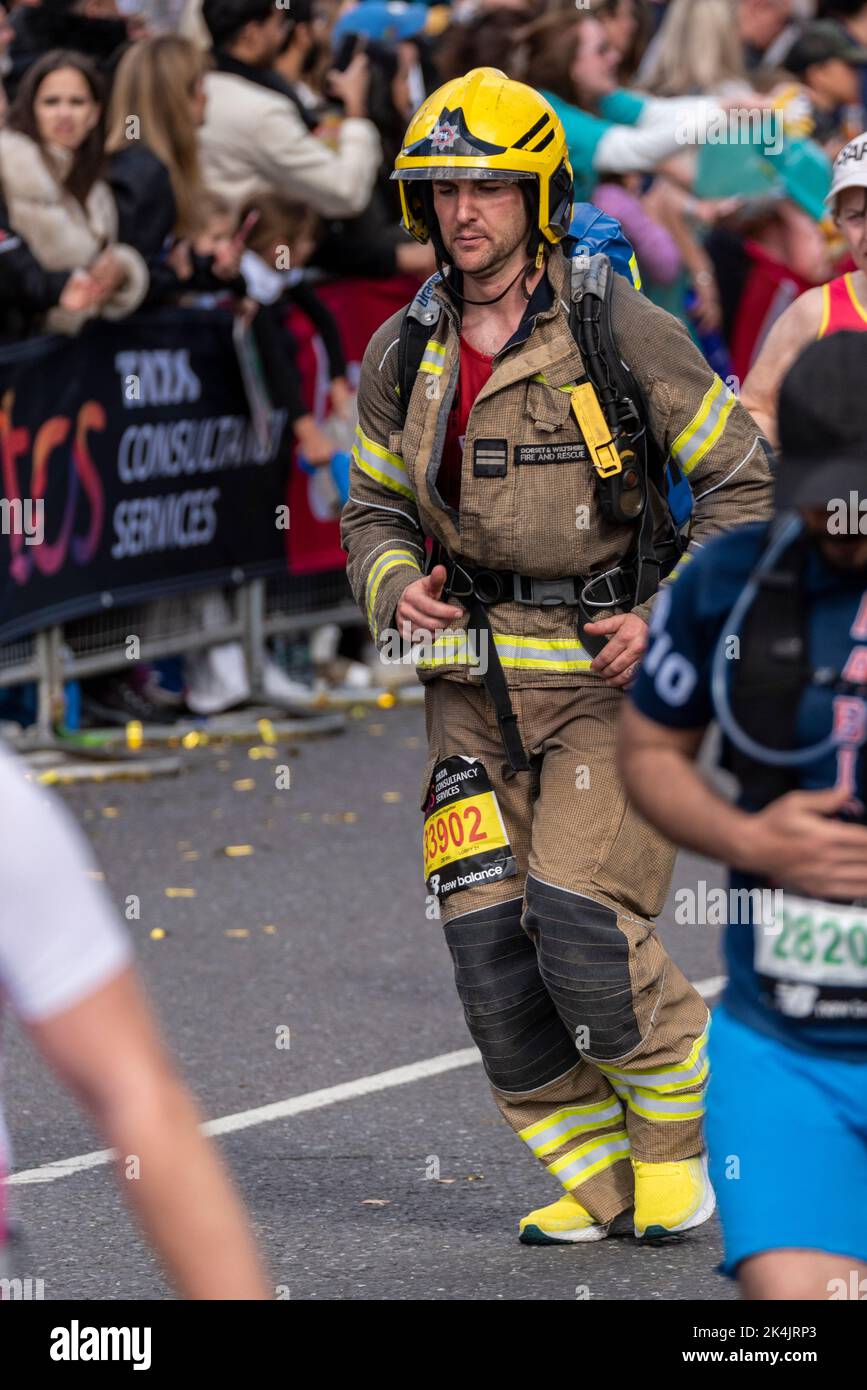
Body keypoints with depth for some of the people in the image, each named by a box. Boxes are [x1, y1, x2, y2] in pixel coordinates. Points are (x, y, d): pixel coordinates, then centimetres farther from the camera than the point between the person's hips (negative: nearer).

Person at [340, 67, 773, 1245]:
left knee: (581, 919, -16)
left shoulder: (621, 334, -10)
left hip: (611, 673, -5)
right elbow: (374, 509, 15)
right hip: (477, 679, 5)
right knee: (489, 935, -3)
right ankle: (593, 1177, 11)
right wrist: (396, 588, -7)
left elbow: (741, 482, -4)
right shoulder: (403, 355, 3)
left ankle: (677, 1126, 9)